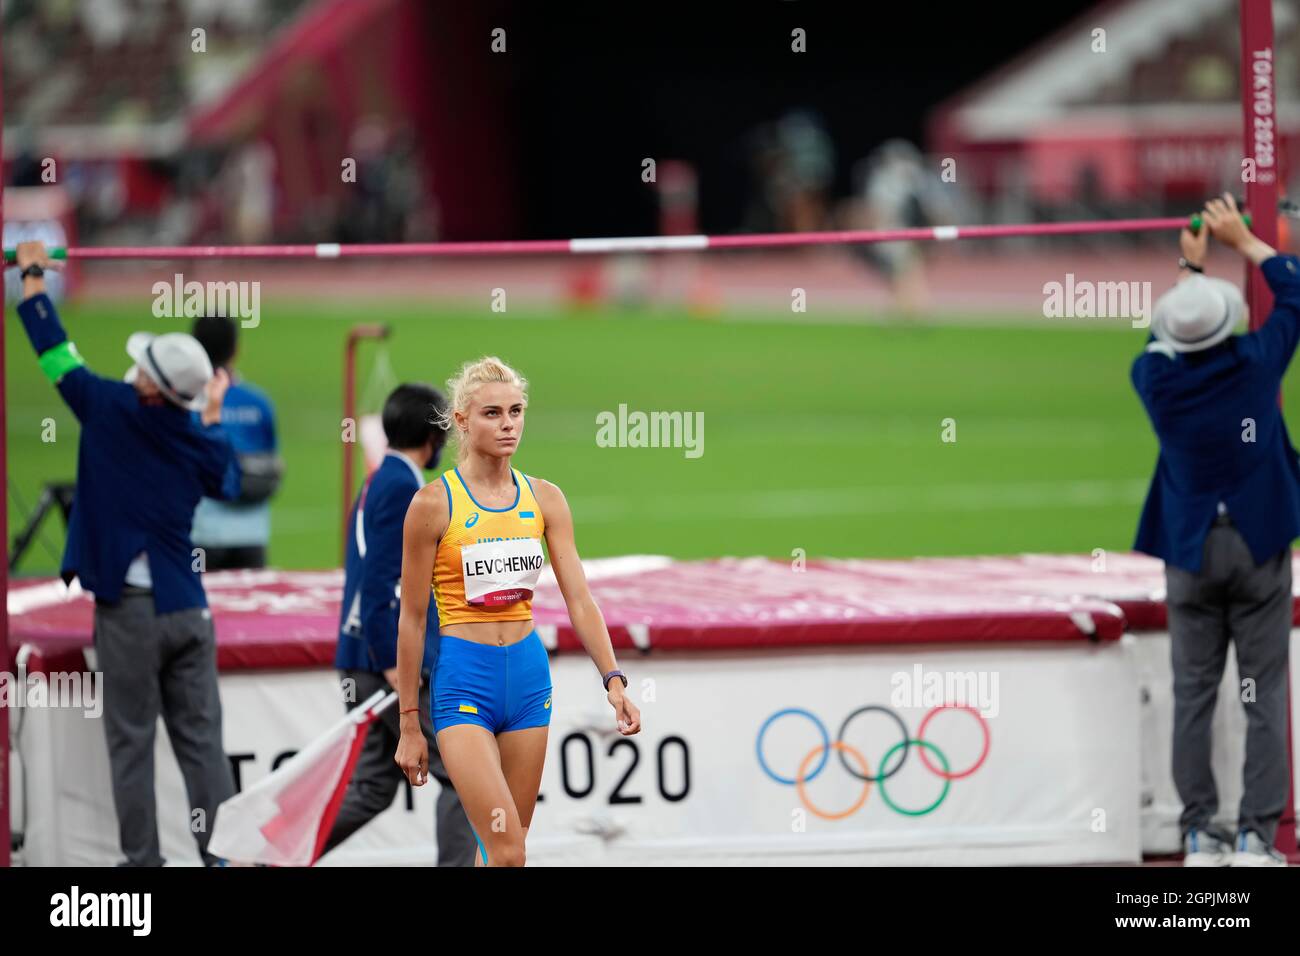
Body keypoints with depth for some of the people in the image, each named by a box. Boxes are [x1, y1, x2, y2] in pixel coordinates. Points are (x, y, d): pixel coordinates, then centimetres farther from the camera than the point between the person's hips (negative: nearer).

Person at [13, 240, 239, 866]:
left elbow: (55, 352, 0)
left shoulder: (112, 409, -11)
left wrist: (32, 277, 13)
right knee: (201, 740, 6)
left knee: (131, 741, 2)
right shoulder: (198, 442, 1)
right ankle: (223, 854, 4)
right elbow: (220, 478, 23)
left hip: (130, 608, -4)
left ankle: (142, 860, 1)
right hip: (188, 607, 4)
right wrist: (213, 415, 31)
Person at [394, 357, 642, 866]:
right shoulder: (434, 504, -8)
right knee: (506, 853, -17)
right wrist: (409, 725, -3)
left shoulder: (545, 499, 5)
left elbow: (579, 599, 2)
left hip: (528, 675, 5)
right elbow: (411, 620, -4)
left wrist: (614, 679, -12)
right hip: (463, 677, -5)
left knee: (503, 848, 9)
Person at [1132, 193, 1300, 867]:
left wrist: (1190, 268, 27)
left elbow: (1164, 339, 20)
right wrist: (1241, 239, 17)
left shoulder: (1157, 381, -5)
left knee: (1193, 693, 6)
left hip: (1191, 553, 2)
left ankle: (1200, 835, 2)